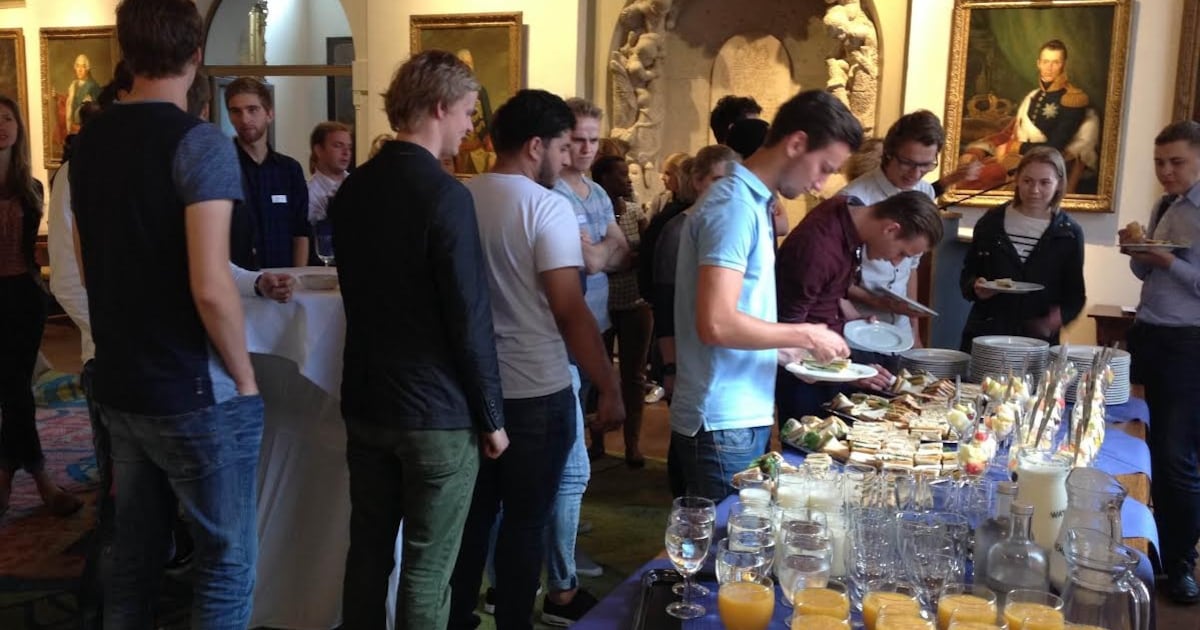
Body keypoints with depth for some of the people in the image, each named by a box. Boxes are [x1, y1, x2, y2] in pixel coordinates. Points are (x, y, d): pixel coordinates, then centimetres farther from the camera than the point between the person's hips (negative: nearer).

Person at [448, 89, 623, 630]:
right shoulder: (547, 206, -14)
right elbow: (570, 312, -17)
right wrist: (610, 389, -9)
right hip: (536, 391, -6)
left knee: (473, 514, 17)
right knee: (524, 523, 7)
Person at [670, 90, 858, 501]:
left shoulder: (751, 202, 12)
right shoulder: (734, 207, -17)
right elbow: (716, 324, -26)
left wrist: (791, 348, 10)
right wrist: (805, 336, -15)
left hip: (744, 415, 9)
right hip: (722, 424, -9)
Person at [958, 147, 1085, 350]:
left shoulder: (1069, 234, 1)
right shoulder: (991, 222, 3)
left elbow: (1074, 295, 5)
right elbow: (968, 273, 11)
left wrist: (1053, 322, -13)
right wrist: (976, 288, -10)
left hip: (1039, 341, -1)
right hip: (984, 335, 1)